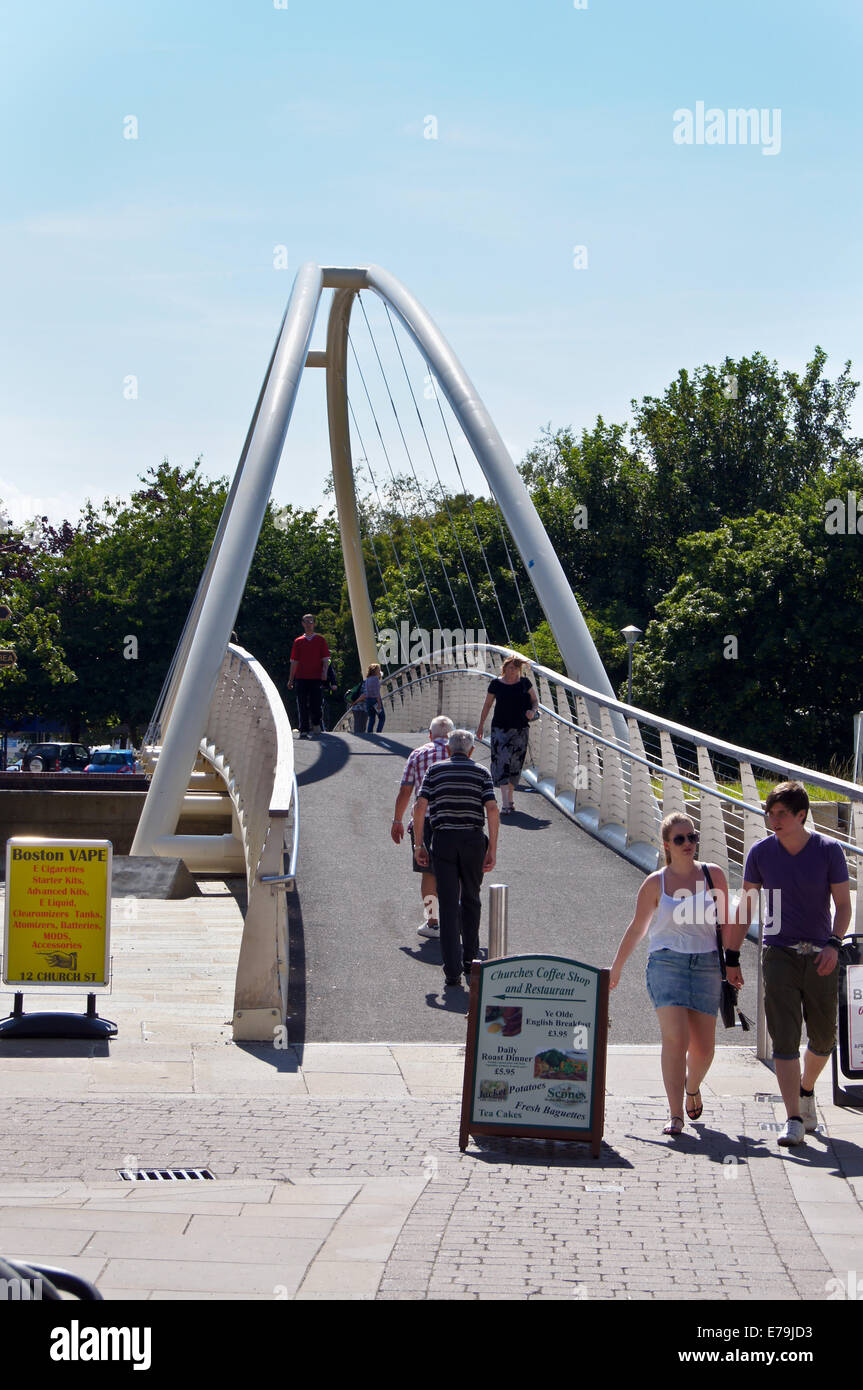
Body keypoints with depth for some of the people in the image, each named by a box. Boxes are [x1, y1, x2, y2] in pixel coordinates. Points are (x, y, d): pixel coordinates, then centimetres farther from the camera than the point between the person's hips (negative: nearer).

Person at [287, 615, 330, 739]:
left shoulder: (320, 640, 8)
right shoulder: (298, 641, 12)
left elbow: (325, 659, 4)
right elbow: (294, 661, 13)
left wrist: (324, 672, -13)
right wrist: (290, 679, 11)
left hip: (316, 677, -1)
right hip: (301, 677, 2)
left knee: (315, 703, -3)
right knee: (302, 706, -1)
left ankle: (315, 725, 20)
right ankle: (303, 730, 1)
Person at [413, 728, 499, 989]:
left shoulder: (435, 770, 6)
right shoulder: (481, 773, 5)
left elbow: (419, 807, -4)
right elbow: (492, 809, -6)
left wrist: (419, 844, 2)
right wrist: (492, 848, -3)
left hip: (443, 840, -1)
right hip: (473, 840, 1)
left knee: (448, 904, -1)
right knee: (471, 900, 19)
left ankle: (453, 969, -8)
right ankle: (470, 959, 27)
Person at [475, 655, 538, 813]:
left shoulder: (524, 683, 2)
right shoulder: (496, 684, -1)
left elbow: (535, 700, 13)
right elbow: (487, 705, 9)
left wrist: (532, 711, -8)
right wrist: (481, 725, 12)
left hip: (520, 729, 2)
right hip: (500, 728, -2)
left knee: (515, 764, 6)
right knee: (501, 762, -13)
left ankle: (510, 799, 22)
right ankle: (505, 803, -17)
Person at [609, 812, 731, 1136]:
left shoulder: (713, 875, 6)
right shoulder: (655, 883, 2)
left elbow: (725, 924, 12)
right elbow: (637, 928, 11)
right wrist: (616, 969, 15)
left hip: (706, 964, 2)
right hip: (666, 962, -2)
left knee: (703, 1047, 3)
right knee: (675, 1038, -18)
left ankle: (692, 1088, 36)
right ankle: (675, 1115, -15)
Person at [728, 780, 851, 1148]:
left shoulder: (829, 850, -4)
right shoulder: (761, 852, -1)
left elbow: (843, 904, 0)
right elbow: (746, 905, 7)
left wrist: (834, 944, -16)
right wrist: (733, 957, 6)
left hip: (819, 956, 1)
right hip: (779, 954, 0)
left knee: (823, 1038, 9)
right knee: (784, 1038, -10)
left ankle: (806, 1089, 39)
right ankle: (794, 1120, -10)